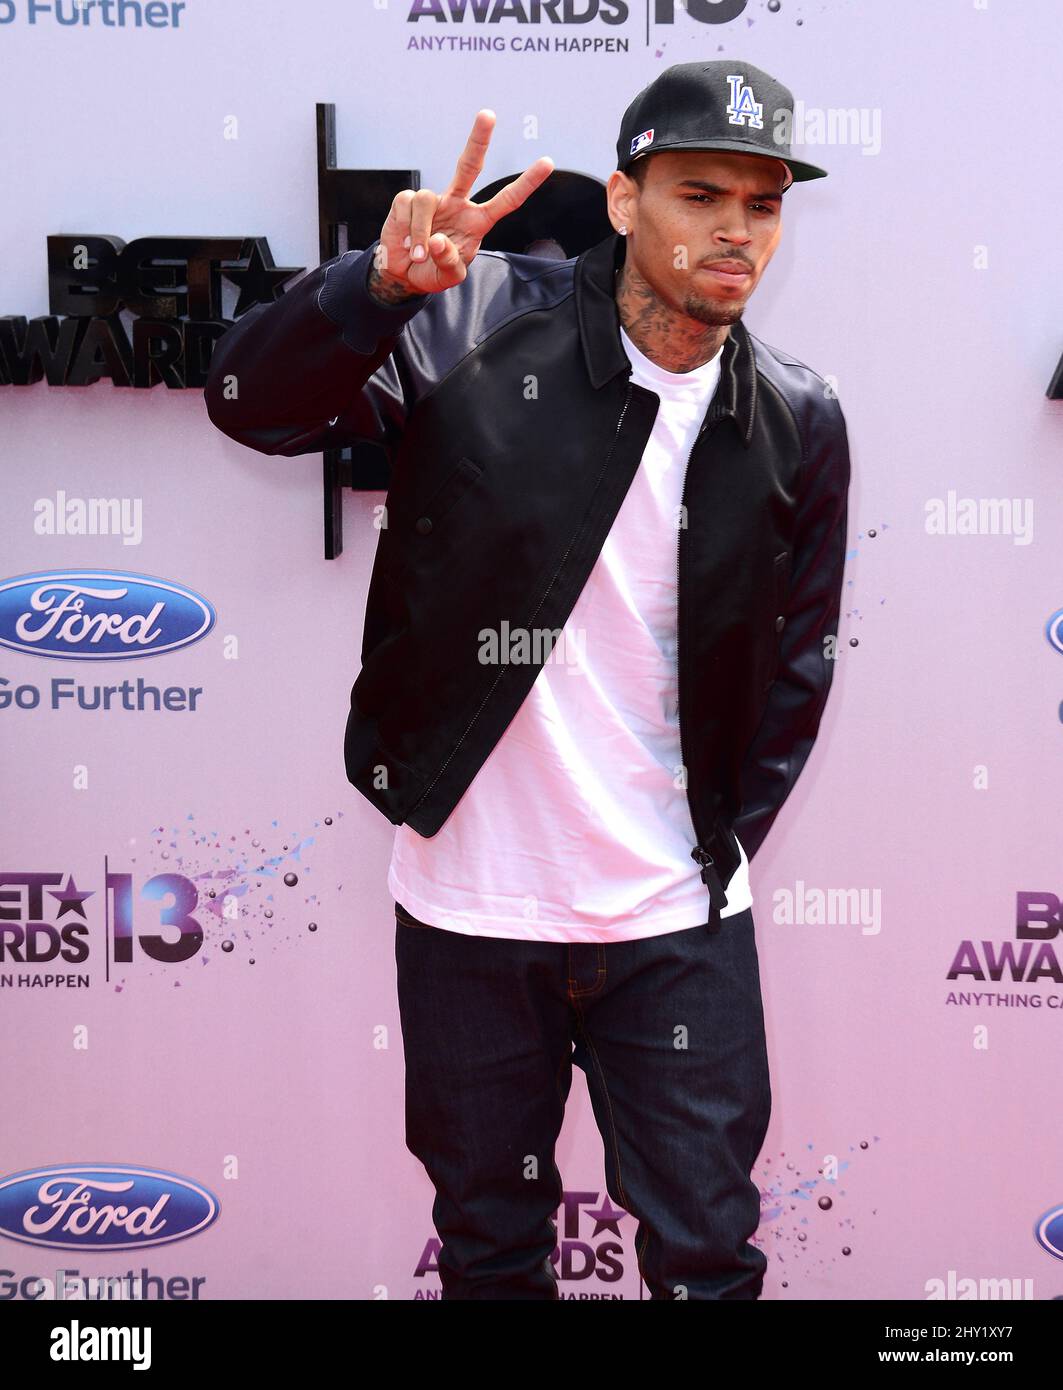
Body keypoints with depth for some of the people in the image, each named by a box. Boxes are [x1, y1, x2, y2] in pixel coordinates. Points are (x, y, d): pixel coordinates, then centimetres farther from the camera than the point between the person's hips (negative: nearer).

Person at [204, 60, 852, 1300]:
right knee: (489, 1243, 18)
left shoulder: (799, 424, -1)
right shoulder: (478, 327, -9)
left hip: (679, 924, 1)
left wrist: (720, 851, 6)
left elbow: (798, 657, 9)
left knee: (709, 1256, 12)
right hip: (471, 908, -1)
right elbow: (251, 402, -16)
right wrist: (382, 285, -33)